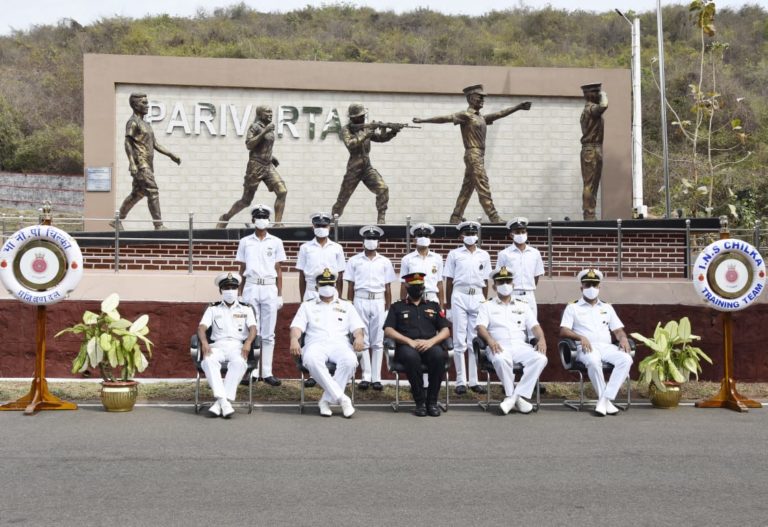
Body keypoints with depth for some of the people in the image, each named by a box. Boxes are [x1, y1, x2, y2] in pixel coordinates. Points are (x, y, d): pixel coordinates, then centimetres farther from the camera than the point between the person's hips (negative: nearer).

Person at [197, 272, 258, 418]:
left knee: (239, 362, -36)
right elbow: (202, 327, 7)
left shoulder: (246, 309, 21)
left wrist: (248, 342, -19)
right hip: (218, 345, 1)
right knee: (208, 361, -35)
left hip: (237, 345, -1)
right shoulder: (213, 309, 22)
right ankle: (224, 401, -43)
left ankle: (219, 403, -39)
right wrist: (204, 342, -16)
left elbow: (252, 328, 4)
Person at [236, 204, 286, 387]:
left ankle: (267, 373, 3)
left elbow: (278, 270, 8)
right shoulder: (245, 242, 10)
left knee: (268, 334, 1)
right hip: (251, 288, 0)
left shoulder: (275, 242, 8)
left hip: (269, 289, 0)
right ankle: (251, 372, 5)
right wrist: (240, 295, 7)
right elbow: (242, 270, 10)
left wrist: (280, 295, 3)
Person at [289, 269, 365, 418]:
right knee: (311, 360, -39)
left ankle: (326, 400, -28)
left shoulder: (346, 306, 25)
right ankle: (342, 398, -37)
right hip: (316, 344, -1)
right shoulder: (307, 306, 23)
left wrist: (359, 337, -10)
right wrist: (294, 339, -13)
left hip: (339, 344, 1)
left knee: (350, 360, -36)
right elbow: (297, 326, 10)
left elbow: (357, 327, 15)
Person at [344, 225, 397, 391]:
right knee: (362, 340, -1)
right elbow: (350, 286, 7)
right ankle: (366, 376, 3)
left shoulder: (384, 262, 10)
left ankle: (376, 378, 2)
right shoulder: (354, 260, 7)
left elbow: (387, 288, 9)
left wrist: (388, 308, 4)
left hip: (378, 302, 1)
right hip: (360, 301, -1)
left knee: (378, 341, 0)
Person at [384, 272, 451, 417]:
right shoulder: (397, 307, 20)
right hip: (406, 347, -1)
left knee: (439, 355, -36)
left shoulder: (433, 306, 25)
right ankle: (420, 402, -25)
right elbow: (388, 330, 5)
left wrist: (431, 341, -8)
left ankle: (432, 401, -22)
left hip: (430, 346, 2)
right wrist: (410, 341, -10)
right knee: (411, 356, -39)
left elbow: (445, 331, 15)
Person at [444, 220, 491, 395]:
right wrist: (448, 306, 2)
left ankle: (474, 381, 9)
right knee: (459, 341, -2)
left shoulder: (484, 255, 11)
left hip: (478, 297, 2)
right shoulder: (454, 254, 5)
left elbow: (485, 281, 12)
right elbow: (449, 281, 5)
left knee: (475, 341, 4)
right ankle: (460, 381, 1)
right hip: (460, 297, -2)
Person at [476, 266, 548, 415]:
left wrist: (541, 339, -9)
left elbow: (534, 326, 13)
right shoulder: (487, 306, 16)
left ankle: (518, 395, -28)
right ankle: (511, 395, -21)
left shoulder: (522, 305, 24)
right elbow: (481, 327, 1)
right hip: (499, 347, -3)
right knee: (501, 359, -39)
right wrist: (490, 339, -21)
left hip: (521, 346, 3)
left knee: (541, 358, -28)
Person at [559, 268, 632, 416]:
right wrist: (581, 337, -17)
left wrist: (623, 338, -5)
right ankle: (606, 401, -27)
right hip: (586, 348, -4)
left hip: (607, 346, 4)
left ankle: (604, 399, -30)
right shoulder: (573, 307, 14)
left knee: (626, 359, -28)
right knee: (593, 360, -40)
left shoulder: (607, 307, 25)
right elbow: (563, 331, 1)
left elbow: (618, 330, 19)